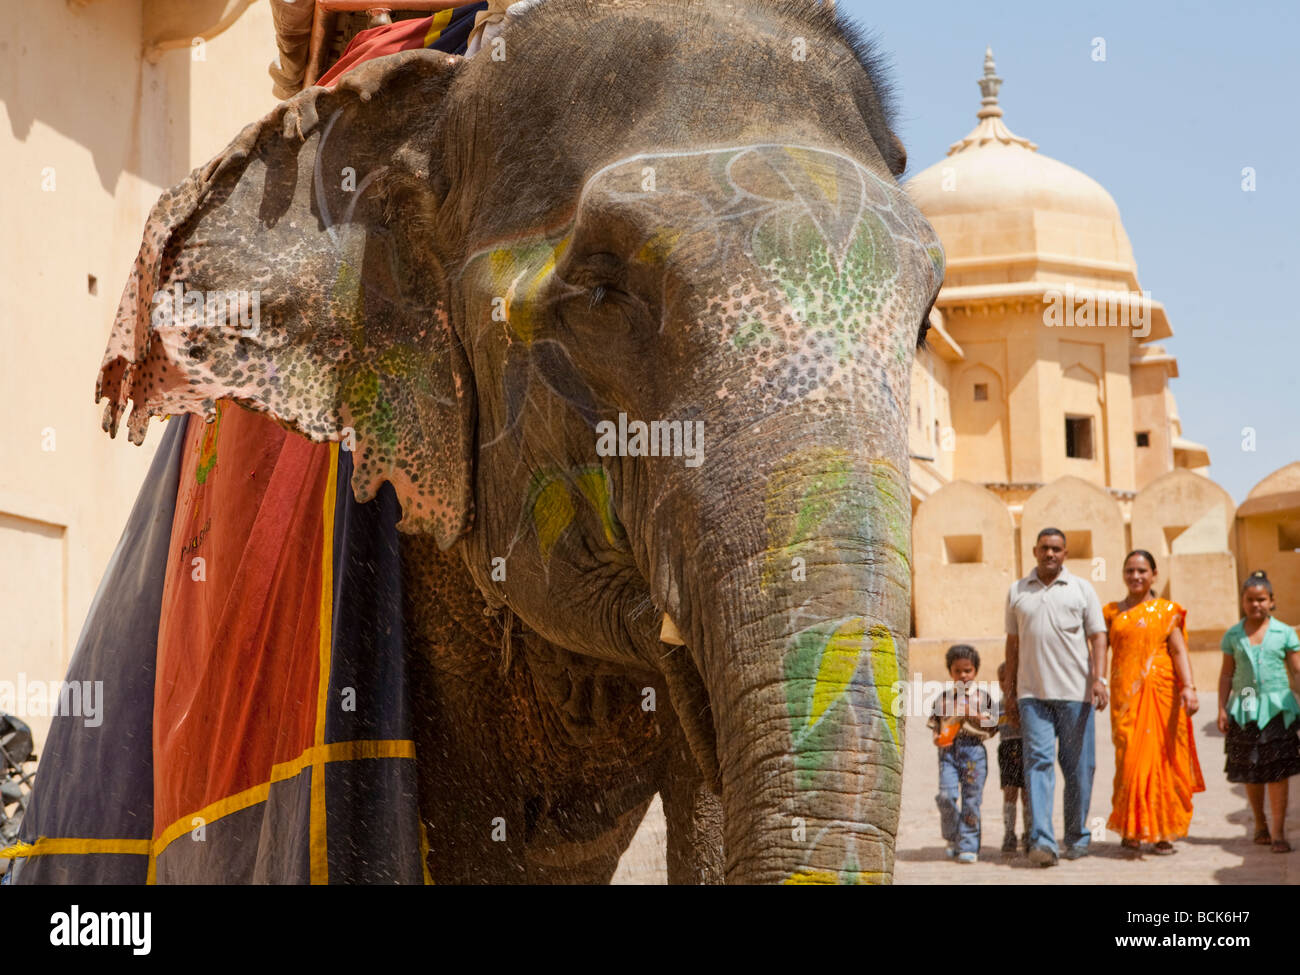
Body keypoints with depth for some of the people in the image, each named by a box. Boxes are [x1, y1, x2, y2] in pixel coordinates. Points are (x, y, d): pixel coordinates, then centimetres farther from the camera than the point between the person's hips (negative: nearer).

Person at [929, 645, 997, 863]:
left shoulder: (982, 697, 6)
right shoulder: (943, 698, 10)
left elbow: (992, 728, 3)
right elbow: (935, 725, 16)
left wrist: (974, 715, -11)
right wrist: (938, 737, -4)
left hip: (974, 749, -1)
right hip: (948, 750, 1)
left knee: (971, 798, -2)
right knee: (946, 795, -12)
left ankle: (968, 846, 5)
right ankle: (952, 838, 9)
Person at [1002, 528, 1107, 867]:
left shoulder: (1081, 589, 8)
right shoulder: (1017, 591, 13)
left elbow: (1097, 636, 3)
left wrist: (1098, 678, -10)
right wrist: (1008, 688, 13)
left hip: (1075, 691, -1)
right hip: (1032, 693, 1)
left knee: (1078, 766, 3)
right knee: (1037, 762, -9)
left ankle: (1077, 838, 14)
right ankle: (1042, 841, -15)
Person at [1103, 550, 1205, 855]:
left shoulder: (1167, 611, 8)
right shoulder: (1112, 612, 12)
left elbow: (1179, 651, 0)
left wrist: (1188, 686, -14)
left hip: (1161, 692, 0)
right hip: (1125, 693, 1)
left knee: (1161, 758, -1)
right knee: (1130, 758, -6)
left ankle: (1162, 832, 6)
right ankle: (1130, 830, 0)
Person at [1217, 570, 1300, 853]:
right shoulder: (1233, 636, 7)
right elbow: (1227, 674, 10)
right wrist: (1222, 708, 3)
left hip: (1276, 708, -2)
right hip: (1244, 709, 2)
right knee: (1250, 772, 7)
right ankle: (1260, 824, 25)